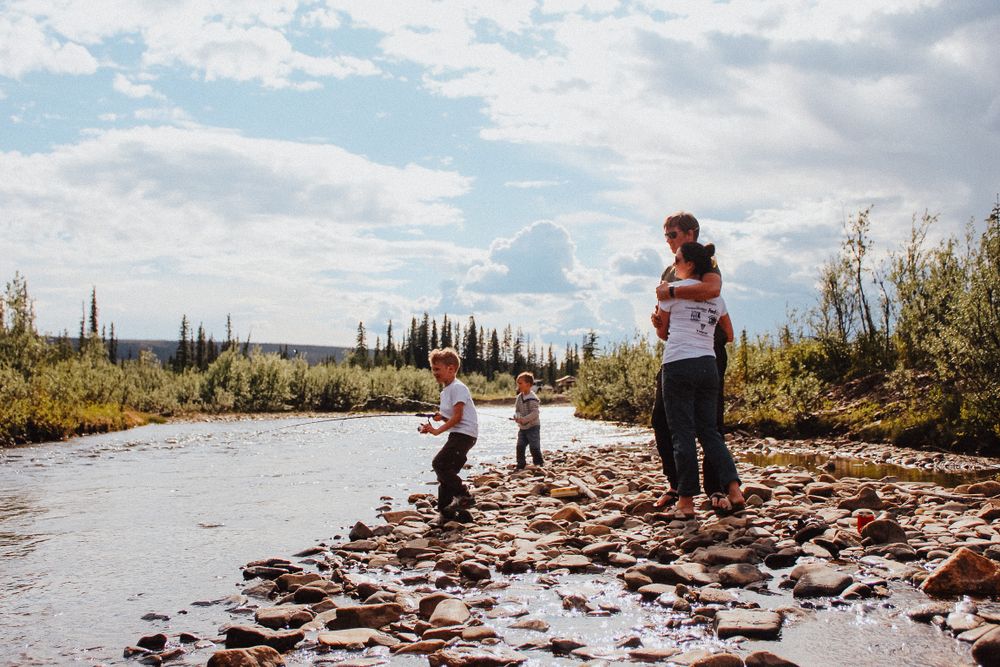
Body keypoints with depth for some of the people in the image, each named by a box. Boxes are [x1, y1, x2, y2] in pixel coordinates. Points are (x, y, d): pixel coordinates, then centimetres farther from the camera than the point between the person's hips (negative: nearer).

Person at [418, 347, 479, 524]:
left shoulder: (457, 387, -12)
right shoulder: (446, 390, 19)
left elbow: (457, 417, -18)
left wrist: (438, 430, -16)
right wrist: (441, 416, 5)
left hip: (464, 434, -10)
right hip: (457, 434, 10)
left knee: (439, 464, -18)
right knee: (445, 470, 9)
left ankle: (464, 496, -12)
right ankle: (446, 512, 13)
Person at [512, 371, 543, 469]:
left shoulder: (532, 398, -17)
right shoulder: (519, 397, 6)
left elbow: (535, 413, -22)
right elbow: (517, 410, 11)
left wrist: (524, 419, -28)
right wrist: (517, 416, -12)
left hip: (533, 427, -7)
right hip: (522, 428, 7)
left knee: (534, 447, -6)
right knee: (520, 446, 2)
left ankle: (538, 463, 6)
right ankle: (521, 465, 10)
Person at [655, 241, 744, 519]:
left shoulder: (672, 290, 0)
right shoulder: (716, 296, 16)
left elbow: (662, 332, 10)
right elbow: (729, 335, 23)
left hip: (678, 364, -5)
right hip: (708, 365, 5)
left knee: (682, 433, -2)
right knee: (709, 430, 10)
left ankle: (686, 501, -2)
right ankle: (733, 488, -5)